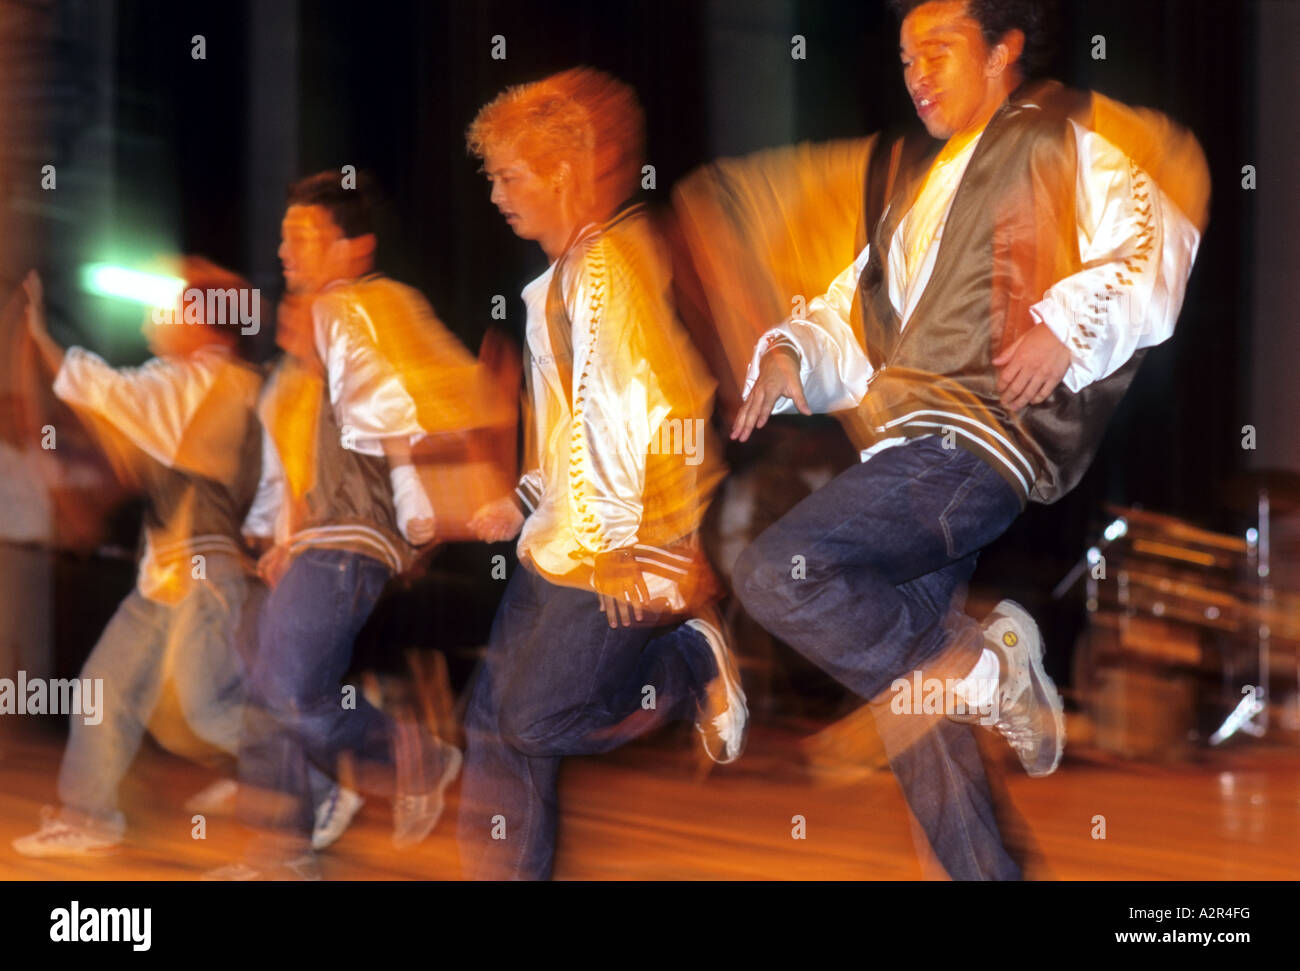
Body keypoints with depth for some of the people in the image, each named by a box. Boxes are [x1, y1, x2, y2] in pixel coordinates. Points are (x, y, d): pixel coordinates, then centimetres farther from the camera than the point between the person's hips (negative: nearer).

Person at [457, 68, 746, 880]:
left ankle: (696, 665, 5)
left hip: (610, 553, -10)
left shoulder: (606, 264, -16)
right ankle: (500, 871, 15)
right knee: (496, 717, 8)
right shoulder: (572, 269, 16)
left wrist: (614, 542, -23)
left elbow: (617, 405, -23)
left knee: (540, 721, -10)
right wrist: (529, 504, 21)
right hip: (564, 541, 10)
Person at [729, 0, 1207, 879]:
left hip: (982, 437, -7)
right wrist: (788, 353, 2)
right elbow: (853, 316, 23)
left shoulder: (1058, 143, 8)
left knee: (775, 574, -24)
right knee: (899, 678, 1)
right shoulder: (906, 181, 27)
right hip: (907, 446, 7)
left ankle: (982, 668, -8)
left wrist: (1070, 319, -21)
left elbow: (1161, 244, -6)